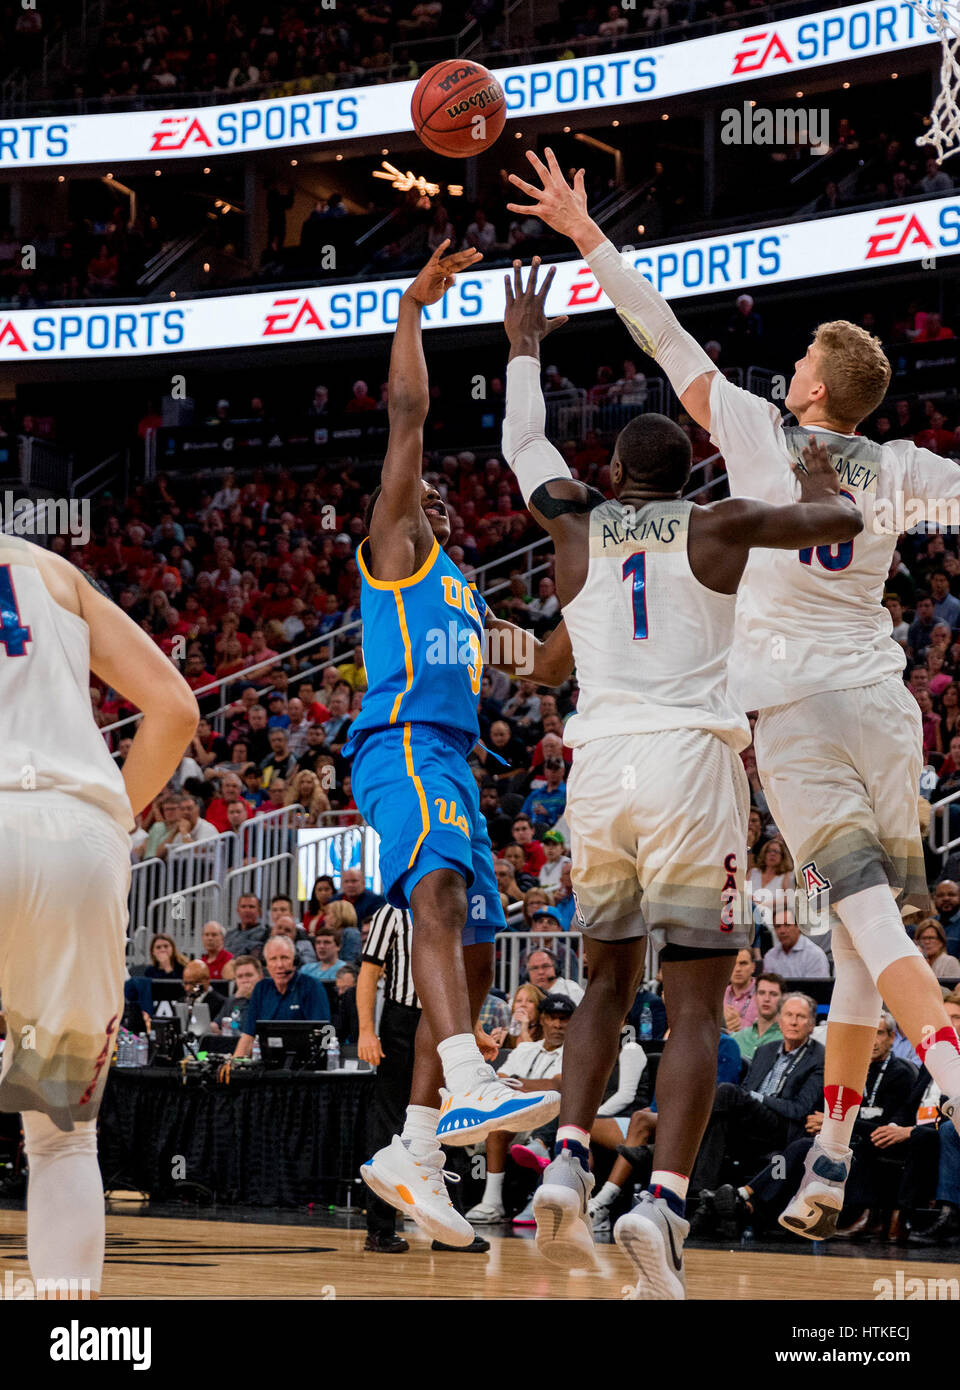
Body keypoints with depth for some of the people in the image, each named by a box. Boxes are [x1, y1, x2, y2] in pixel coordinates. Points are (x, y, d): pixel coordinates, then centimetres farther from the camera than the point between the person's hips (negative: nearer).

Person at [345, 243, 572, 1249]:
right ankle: (467, 1086, -55)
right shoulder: (393, 546, 10)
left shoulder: (462, 598, 32)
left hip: (450, 759, 10)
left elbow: (548, 667, 36)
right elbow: (407, 412, 1)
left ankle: (412, 1152, 7)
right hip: (402, 743, -9)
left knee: (472, 952, 5)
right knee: (441, 889, -32)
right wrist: (413, 307, 1)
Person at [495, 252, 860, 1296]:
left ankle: (566, 1169, -2)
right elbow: (843, 523, 12)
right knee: (695, 1006, -1)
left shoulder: (576, 526, 13)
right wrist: (818, 484, 35)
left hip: (598, 767, 3)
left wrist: (525, 348, 46)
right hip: (691, 761, -3)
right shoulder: (718, 527, 5)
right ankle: (662, 1203, -19)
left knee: (608, 981, 19)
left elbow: (523, 448, 32)